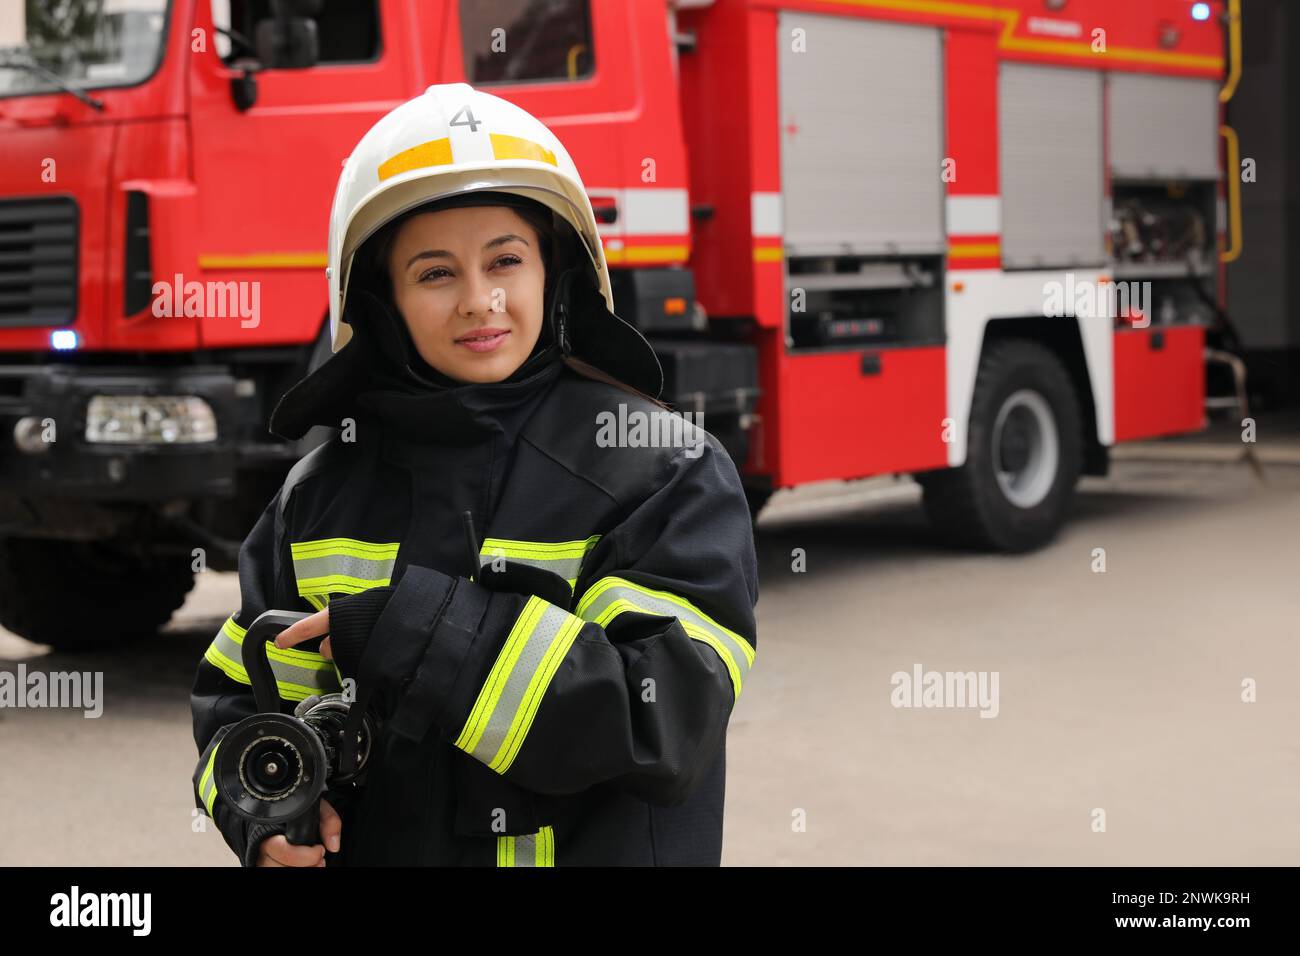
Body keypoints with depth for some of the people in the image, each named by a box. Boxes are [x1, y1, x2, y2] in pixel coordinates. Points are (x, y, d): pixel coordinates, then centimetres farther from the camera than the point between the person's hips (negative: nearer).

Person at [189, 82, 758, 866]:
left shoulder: (669, 472, -12)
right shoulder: (325, 492, 0)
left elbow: (668, 718, -23)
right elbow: (240, 694, 9)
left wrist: (419, 631, -26)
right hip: (367, 848, 3)